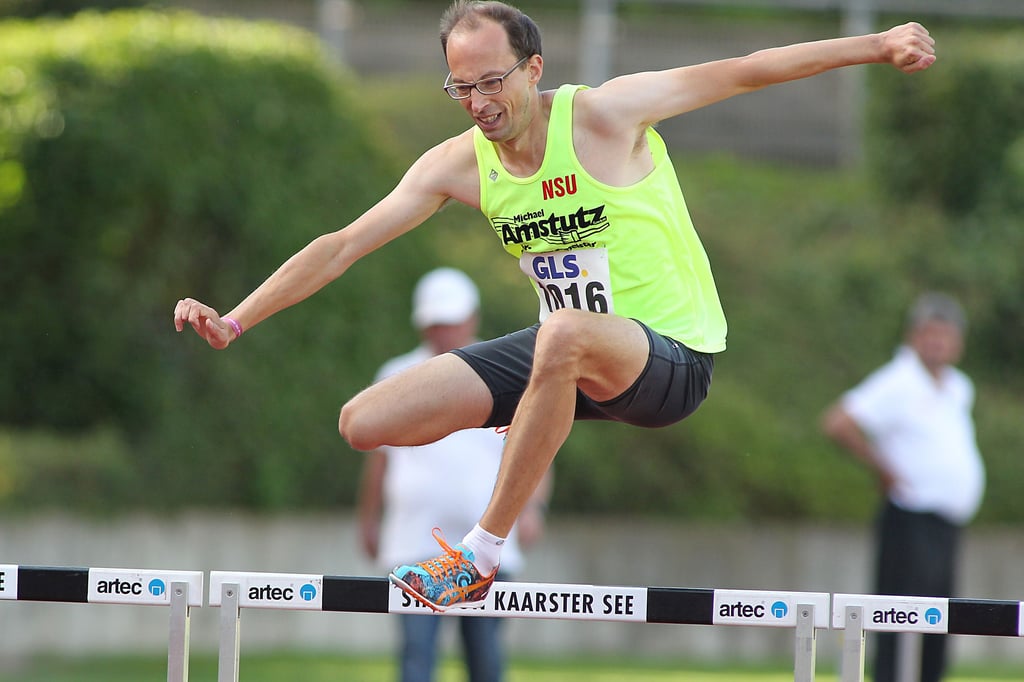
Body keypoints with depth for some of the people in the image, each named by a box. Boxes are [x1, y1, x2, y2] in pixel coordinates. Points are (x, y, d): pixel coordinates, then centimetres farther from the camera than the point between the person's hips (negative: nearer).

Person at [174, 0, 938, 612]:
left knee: (567, 333, -43)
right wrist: (234, 321, -5)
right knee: (365, 423, -7)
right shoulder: (459, 164, -2)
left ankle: (482, 553, -29)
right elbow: (343, 246, 1)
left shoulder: (603, 115, -14)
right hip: (566, 360, 6)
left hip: (671, 359, -5)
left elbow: (739, 73, -11)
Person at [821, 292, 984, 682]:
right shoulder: (897, 383, -10)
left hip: (948, 525, 9)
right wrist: (884, 471, -14)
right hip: (912, 520, -9)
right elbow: (838, 423, -21)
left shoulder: (958, 389, 16)